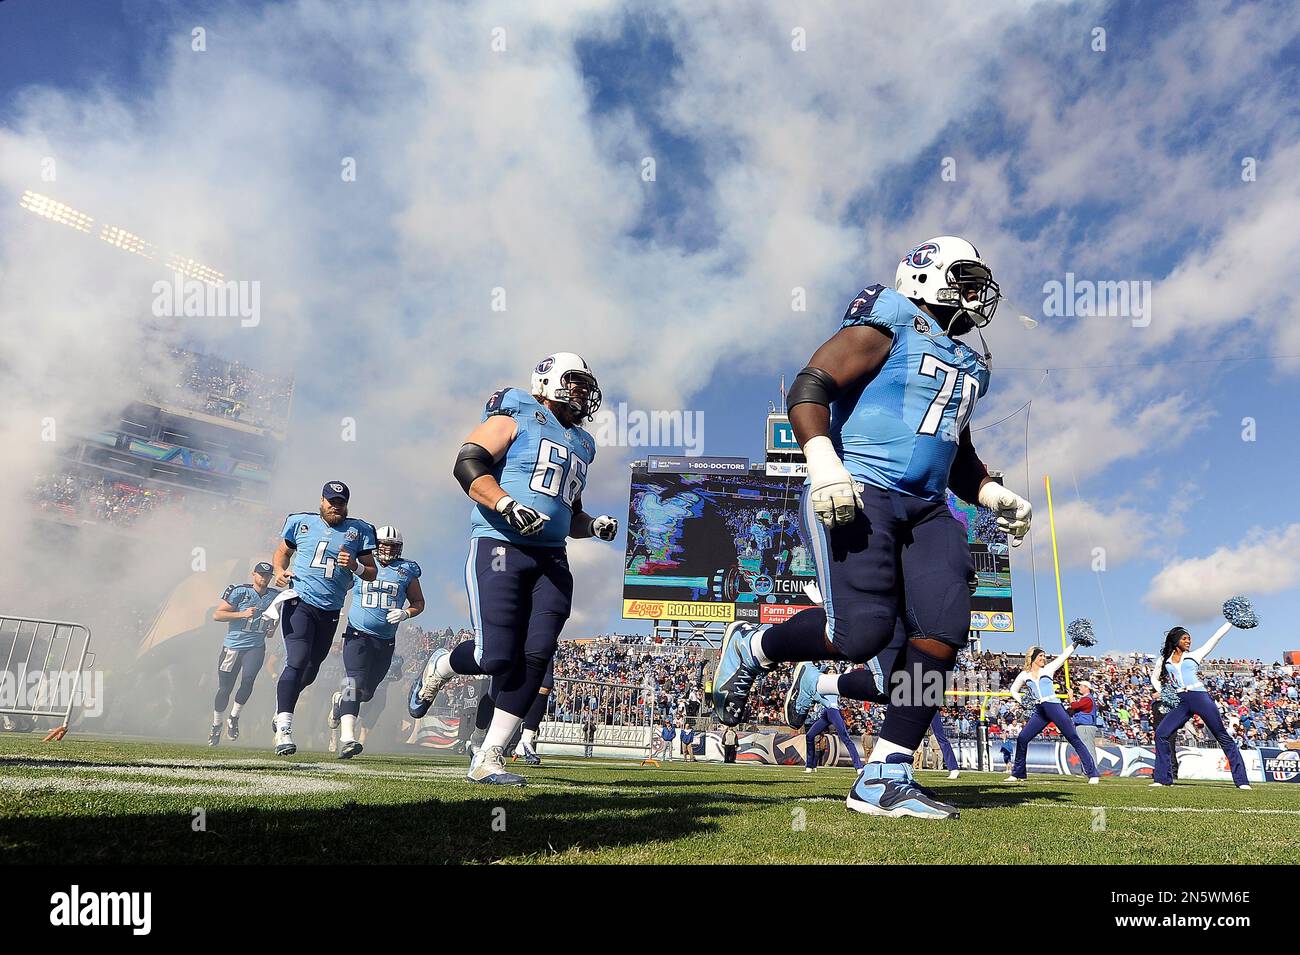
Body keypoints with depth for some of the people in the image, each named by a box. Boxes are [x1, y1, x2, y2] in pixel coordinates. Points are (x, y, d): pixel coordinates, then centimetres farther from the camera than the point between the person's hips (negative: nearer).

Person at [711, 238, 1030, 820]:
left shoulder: (967, 365, 25)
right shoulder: (889, 326, 0)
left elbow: (959, 455, 34)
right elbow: (808, 387, -10)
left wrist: (996, 497, 16)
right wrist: (824, 463, -25)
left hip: (924, 509, 8)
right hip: (857, 494, -8)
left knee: (944, 631, -8)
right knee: (861, 633, -19)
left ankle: (884, 777, 1)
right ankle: (753, 647, 11)